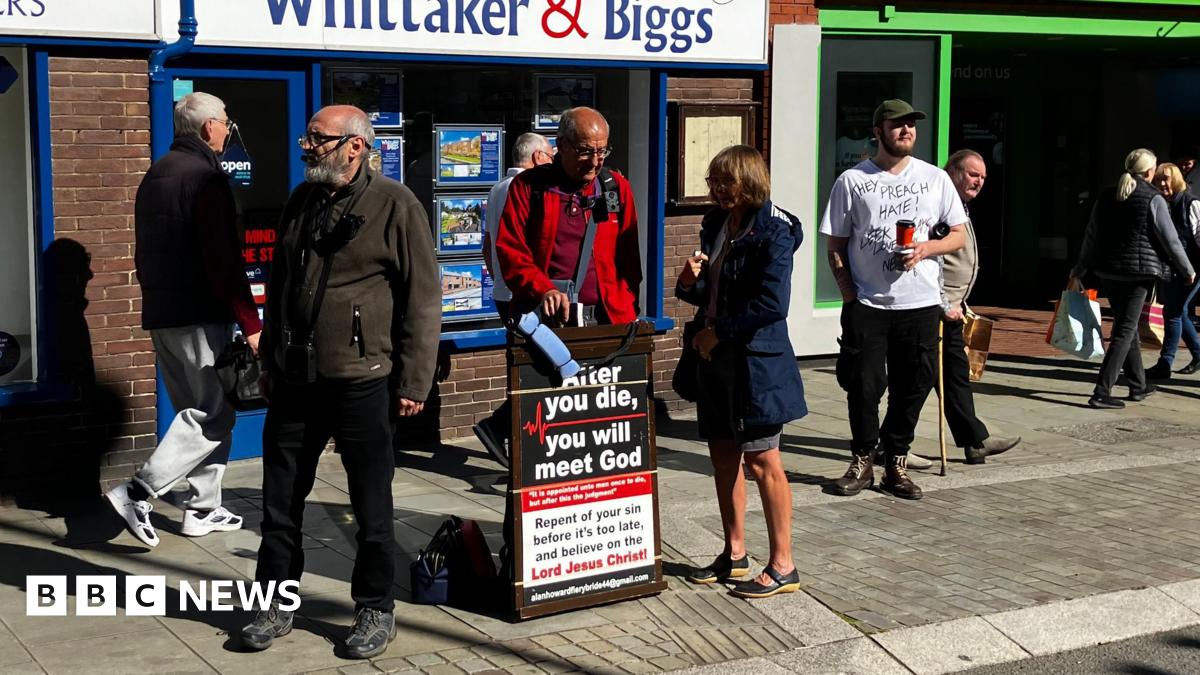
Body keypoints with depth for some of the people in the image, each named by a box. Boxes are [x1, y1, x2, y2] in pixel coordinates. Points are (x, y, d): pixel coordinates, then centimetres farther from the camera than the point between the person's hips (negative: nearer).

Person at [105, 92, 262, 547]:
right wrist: (251, 324, -18)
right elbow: (224, 262, -20)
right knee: (214, 415, -4)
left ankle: (202, 509, 17)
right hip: (200, 317, -9)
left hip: (160, 316, 9)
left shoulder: (156, 175, 15)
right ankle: (138, 493, -12)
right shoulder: (207, 178, -13)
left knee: (198, 412, 15)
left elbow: (144, 254, 21)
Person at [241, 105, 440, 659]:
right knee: (281, 499, 10)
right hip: (295, 379, 6)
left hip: (361, 382, -6)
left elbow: (422, 298, -9)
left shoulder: (395, 205, -8)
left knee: (371, 504, 5)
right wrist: (271, 360, 20)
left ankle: (375, 611, 20)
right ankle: (276, 603, 24)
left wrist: (414, 382, -11)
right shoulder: (301, 202, 12)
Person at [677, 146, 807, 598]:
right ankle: (735, 553, 27)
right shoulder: (716, 224, 10)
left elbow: (772, 303, -22)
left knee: (761, 460, -2)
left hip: (757, 361, -8)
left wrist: (718, 331, -16)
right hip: (718, 358, 8)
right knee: (723, 455, 14)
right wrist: (690, 282, -5)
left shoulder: (773, 231, -14)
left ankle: (783, 566, 8)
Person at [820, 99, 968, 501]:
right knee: (863, 385, -1)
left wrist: (926, 248, -10)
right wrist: (850, 297, -5)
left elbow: (959, 236, 10)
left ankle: (896, 463, 19)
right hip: (866, 304, -2)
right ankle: (862, 461, 17)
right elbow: (836, 247, 4)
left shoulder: (935, 179, 7)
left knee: (912, 387, 6)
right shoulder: (852, 181, 2)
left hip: (921, 303, 2)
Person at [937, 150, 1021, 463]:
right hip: (936, 310, -11)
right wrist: (944, 305, -22)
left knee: (956, 373, 13)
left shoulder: (961, 208, 19)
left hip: (949, 308, 11)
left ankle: (976, 441, 19)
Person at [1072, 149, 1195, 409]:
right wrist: (1187, 270, 8)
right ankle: (1101, 392, -11)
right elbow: (1170, 240, -5)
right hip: (1139, 272, -6)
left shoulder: (1107, 197, 8)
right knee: (1124, 331, -4)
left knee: (1127, 326, 19)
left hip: (1108, 271, 6)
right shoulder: (1153, 199, -8)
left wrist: (1079, 273, 18)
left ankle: (1138, 385, 30)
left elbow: (1091, 238, 11)